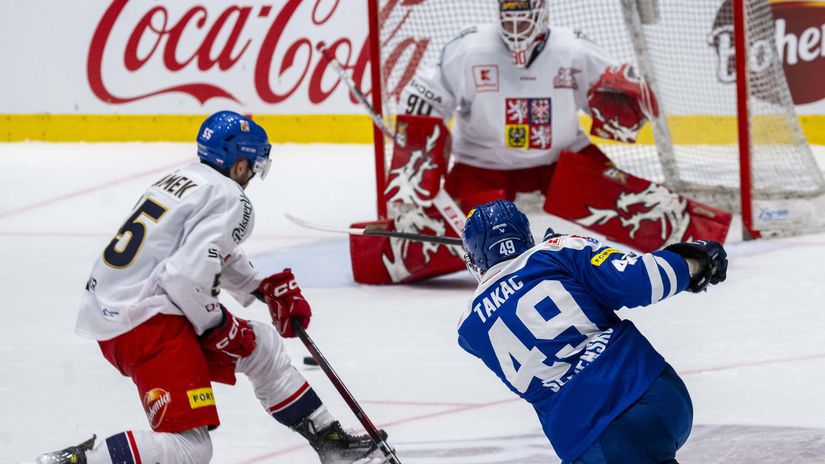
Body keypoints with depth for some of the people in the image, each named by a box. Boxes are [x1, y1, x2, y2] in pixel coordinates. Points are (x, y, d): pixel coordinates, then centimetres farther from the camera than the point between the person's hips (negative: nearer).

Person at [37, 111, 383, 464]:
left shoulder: (184, 180, 18)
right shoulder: (232, 202, -11)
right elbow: (187, 277, -22)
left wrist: (270, 287, 33)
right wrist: (220, 327, -7)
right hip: (145, 320, -10)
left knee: (262, 346, 23)